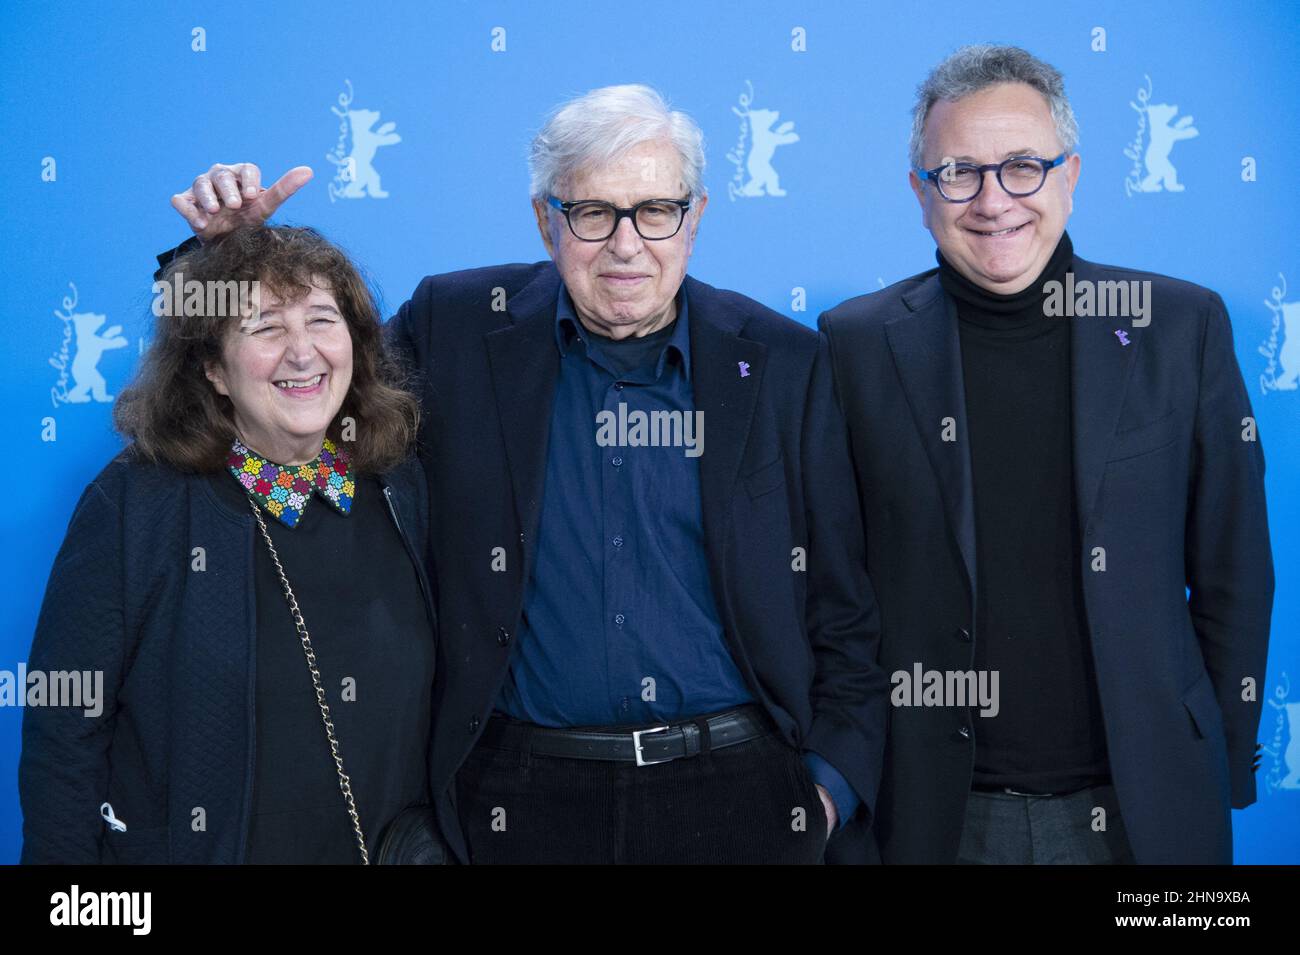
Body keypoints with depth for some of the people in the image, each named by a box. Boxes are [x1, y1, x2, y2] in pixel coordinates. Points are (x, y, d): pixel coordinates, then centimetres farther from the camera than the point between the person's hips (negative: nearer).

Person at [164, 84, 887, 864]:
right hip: (522, 801, 0)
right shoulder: (460, 330, 0)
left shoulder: (782, 361, 1)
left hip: (739, 797, 0)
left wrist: (832, 779, -5)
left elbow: (844, 609, 4)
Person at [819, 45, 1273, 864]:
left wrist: (1228, 770, 4)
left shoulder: (1182, 327, -2)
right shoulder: (860, 344, -3)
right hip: (936, 811, 0)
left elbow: (1233, 575, 3)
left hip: (1142, 807, 1)